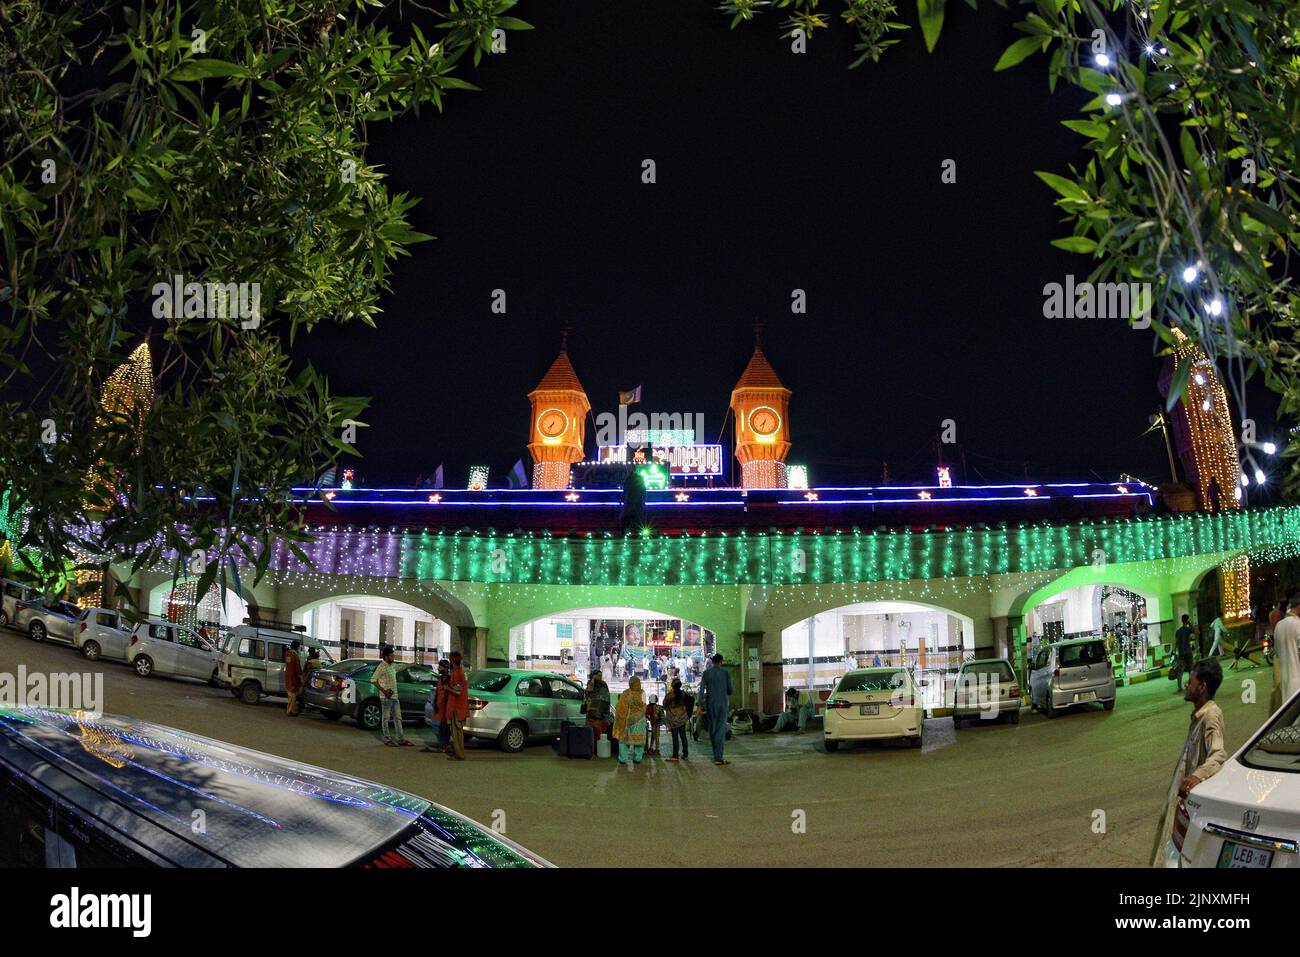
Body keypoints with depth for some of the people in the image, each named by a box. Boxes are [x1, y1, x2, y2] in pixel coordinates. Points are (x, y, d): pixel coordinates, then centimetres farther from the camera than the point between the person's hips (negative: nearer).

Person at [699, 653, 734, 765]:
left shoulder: (706, 673, 3)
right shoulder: (726, 673, -3)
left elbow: (702, 690, -2)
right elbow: (730, 690, 0)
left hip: (710, 704, 3)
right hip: (722, 703, -3)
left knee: (712, 728, 13)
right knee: (721, 729, -6)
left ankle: (717, 755, 19)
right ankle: (718, 757, -15)